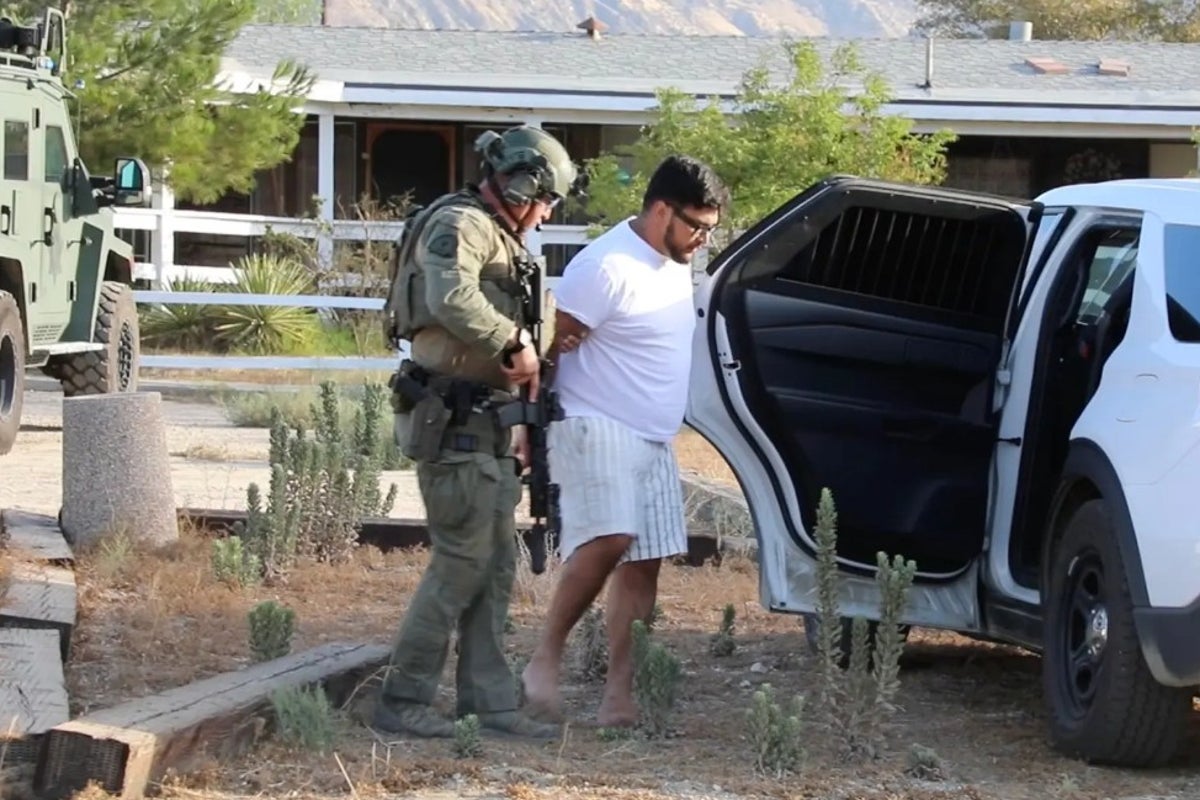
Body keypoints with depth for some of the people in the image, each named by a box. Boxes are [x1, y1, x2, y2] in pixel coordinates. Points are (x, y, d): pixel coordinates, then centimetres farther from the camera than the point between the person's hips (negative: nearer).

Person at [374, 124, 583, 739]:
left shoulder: (498, 236, 21)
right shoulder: (460, 225, -12)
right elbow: (451, 298, -33)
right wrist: (514, 342, -23)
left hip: (486, 422, 10)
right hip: (453, 417, -10)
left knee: (496, 565, 10)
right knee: (463, 560, -10)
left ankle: (487, 699, 13)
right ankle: (402, 699, -6)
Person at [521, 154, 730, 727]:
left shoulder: (674, 264, 11)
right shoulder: (606, 267, -17)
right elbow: (548, 347, -16)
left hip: (652, 440, 9)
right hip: (597, 429, -9)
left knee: (642, 566, 4)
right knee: (610, 539, -27)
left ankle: (619, 697, 5)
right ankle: (545, 662, -20)